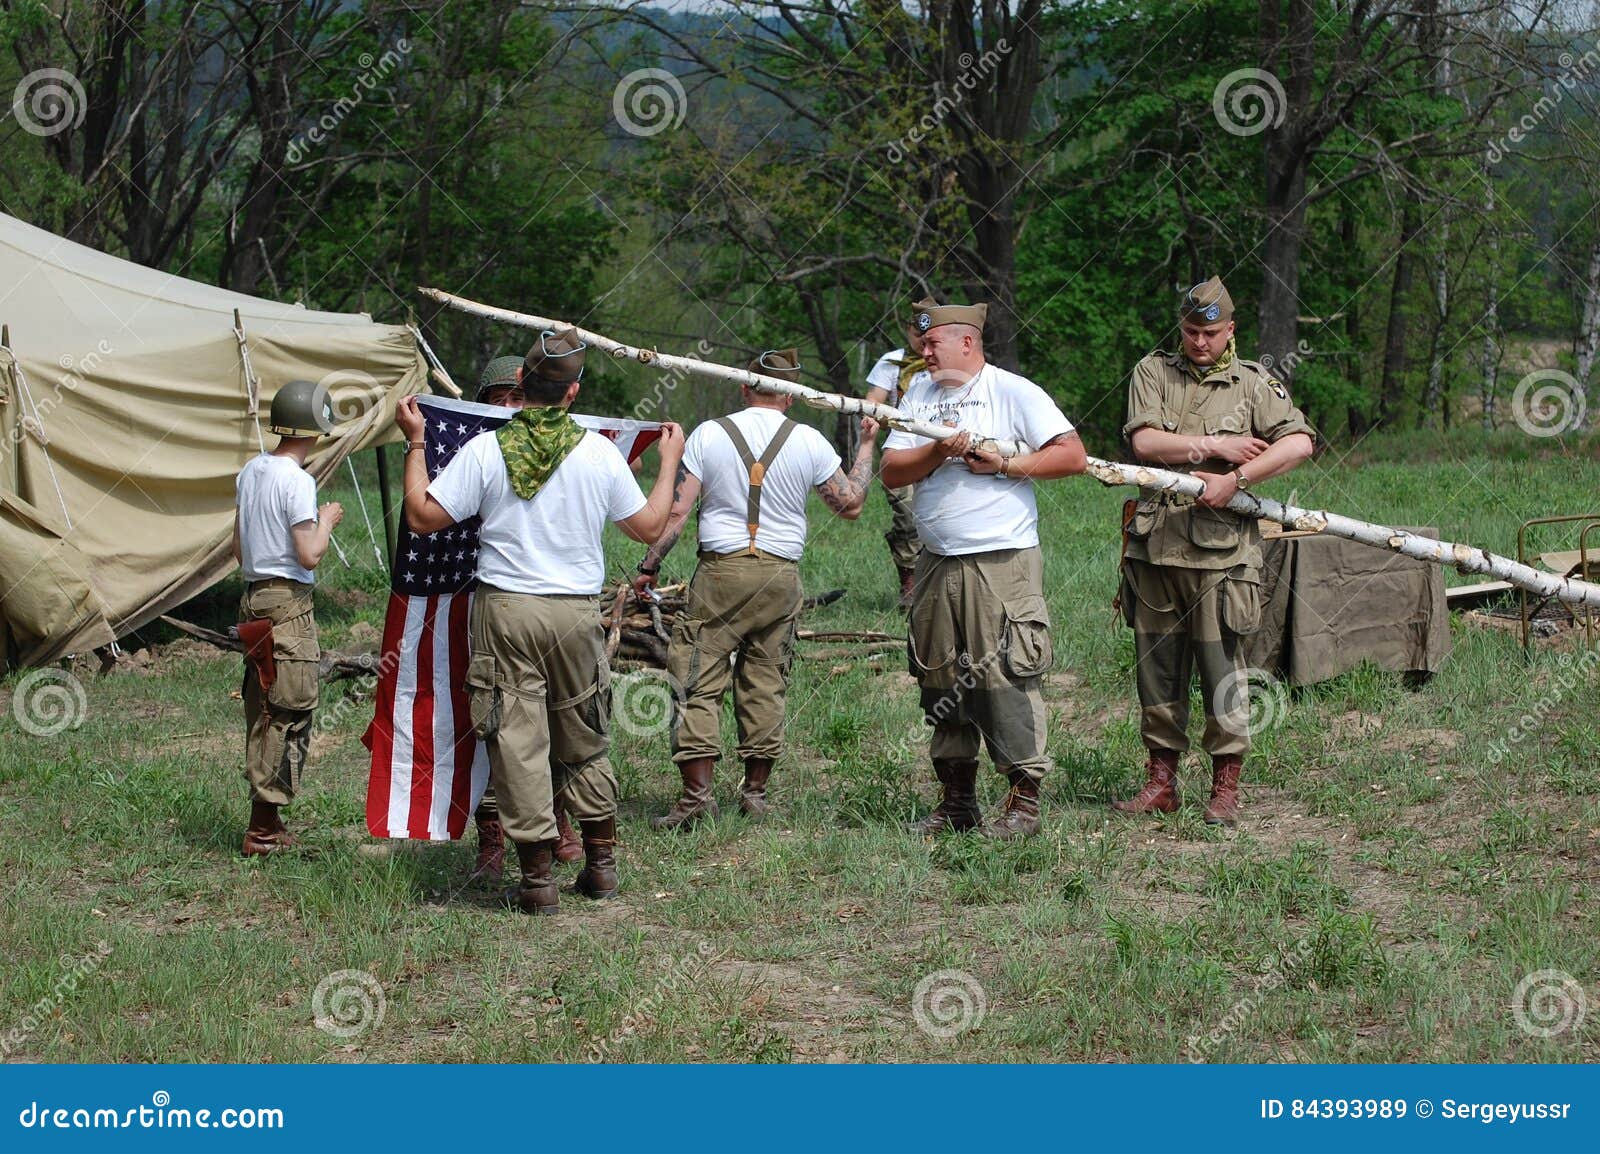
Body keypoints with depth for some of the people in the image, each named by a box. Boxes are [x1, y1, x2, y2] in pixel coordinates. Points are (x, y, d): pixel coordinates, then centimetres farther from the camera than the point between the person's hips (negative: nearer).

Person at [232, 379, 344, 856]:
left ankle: (267, 822, 16)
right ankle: (264, 827, -5)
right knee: (289, 712, -4)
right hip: (288, 601, -9)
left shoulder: (250, 472, 10)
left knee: (261, 712, 12)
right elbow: (309, 555, -17)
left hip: (254, 597, 9)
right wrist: (327, 519, -1)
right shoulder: (296, 481, -15)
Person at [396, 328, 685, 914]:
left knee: (519, 743, 0)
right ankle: (600, 862, 22)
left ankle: (537, 876, -1)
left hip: (506, 611, -2)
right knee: (584, 742, 16)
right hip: (576, 611, 2)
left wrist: (415, 443, 8)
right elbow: (648, 526, 9)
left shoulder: (485, 450, -6)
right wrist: (670, 463, 24)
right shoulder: (599, 453, -2)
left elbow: (423, 516, -3)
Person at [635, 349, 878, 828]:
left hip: (721, 572, -2)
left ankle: (697, 792, -9)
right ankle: (756, 790, 13)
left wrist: (649, 565, 5)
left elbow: (677, 510, -3)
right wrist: (866, 446, 23)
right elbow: (850, 504, 10)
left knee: (698, 681, -2)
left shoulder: (709, 435, 0)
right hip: (781, 574, 2)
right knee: (766, 684, 10)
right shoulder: (808, 442, 2)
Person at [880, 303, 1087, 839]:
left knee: (1004, 678, -9)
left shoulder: (1014, 392, -2)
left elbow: (1072, 454, -8)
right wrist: (939, 452, -11)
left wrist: (1005, 464, -13)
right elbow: (891, 471, 5)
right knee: (940, 680, 8)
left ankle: (1023, 802, -5)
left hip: (1001, 561, -6)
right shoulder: (920, 395, 14)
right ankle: (956, 801, 17)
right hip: (936, 565, 6)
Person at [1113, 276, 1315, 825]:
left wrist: (1235, 479, -17)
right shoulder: (1153, 373, 10)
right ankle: (1160, 783, 17)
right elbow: (1144, 440, -5)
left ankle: (1226, 788, 5)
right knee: (1157, 670, 8)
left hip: (1220, 550, -3)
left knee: (1222, 669, -3)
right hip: (1154, 546, 3)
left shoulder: (1255, 383, 5)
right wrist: (1213, 446, -10)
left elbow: (1300, 443, -9)